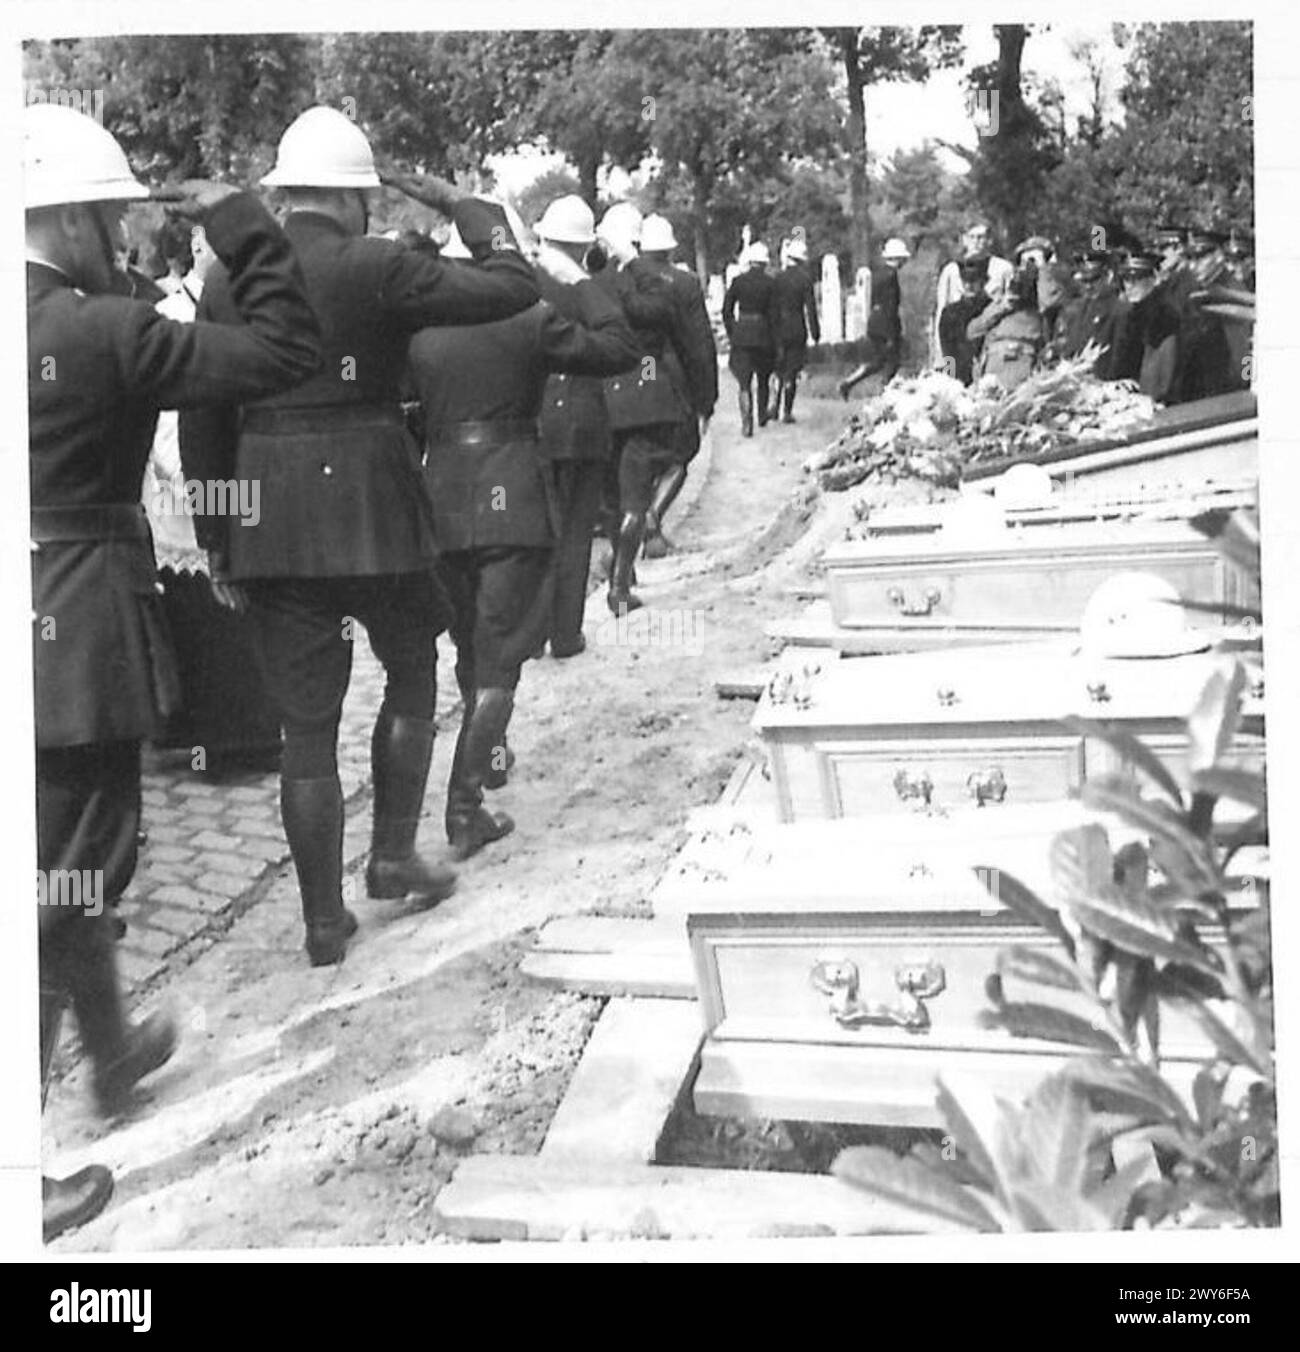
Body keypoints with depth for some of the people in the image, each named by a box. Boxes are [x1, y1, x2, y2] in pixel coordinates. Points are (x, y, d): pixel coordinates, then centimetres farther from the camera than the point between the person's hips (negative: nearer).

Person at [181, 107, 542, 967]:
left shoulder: (228, 282, 6)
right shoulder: (376, 270, -8)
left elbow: (203, 419, 7)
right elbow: (514, 288, -8)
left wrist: (217, 538, 14)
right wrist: (463, 209, 7)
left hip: (269, 518, 4)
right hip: (373, 505, -3)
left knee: (307, 720, 7)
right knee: (411, 674, 21)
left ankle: (324, 920, 13)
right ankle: (394, 855, 21)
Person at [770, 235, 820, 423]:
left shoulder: (777, 278, -1)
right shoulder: (805, 279, -8)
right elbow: (810, 308, -8)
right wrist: (815, 332, -1)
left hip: (778, 329, 2)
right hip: (797, 330, -2)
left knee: (778, 369, 16)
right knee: (792, 372, 4)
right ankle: (787, 411, 4)